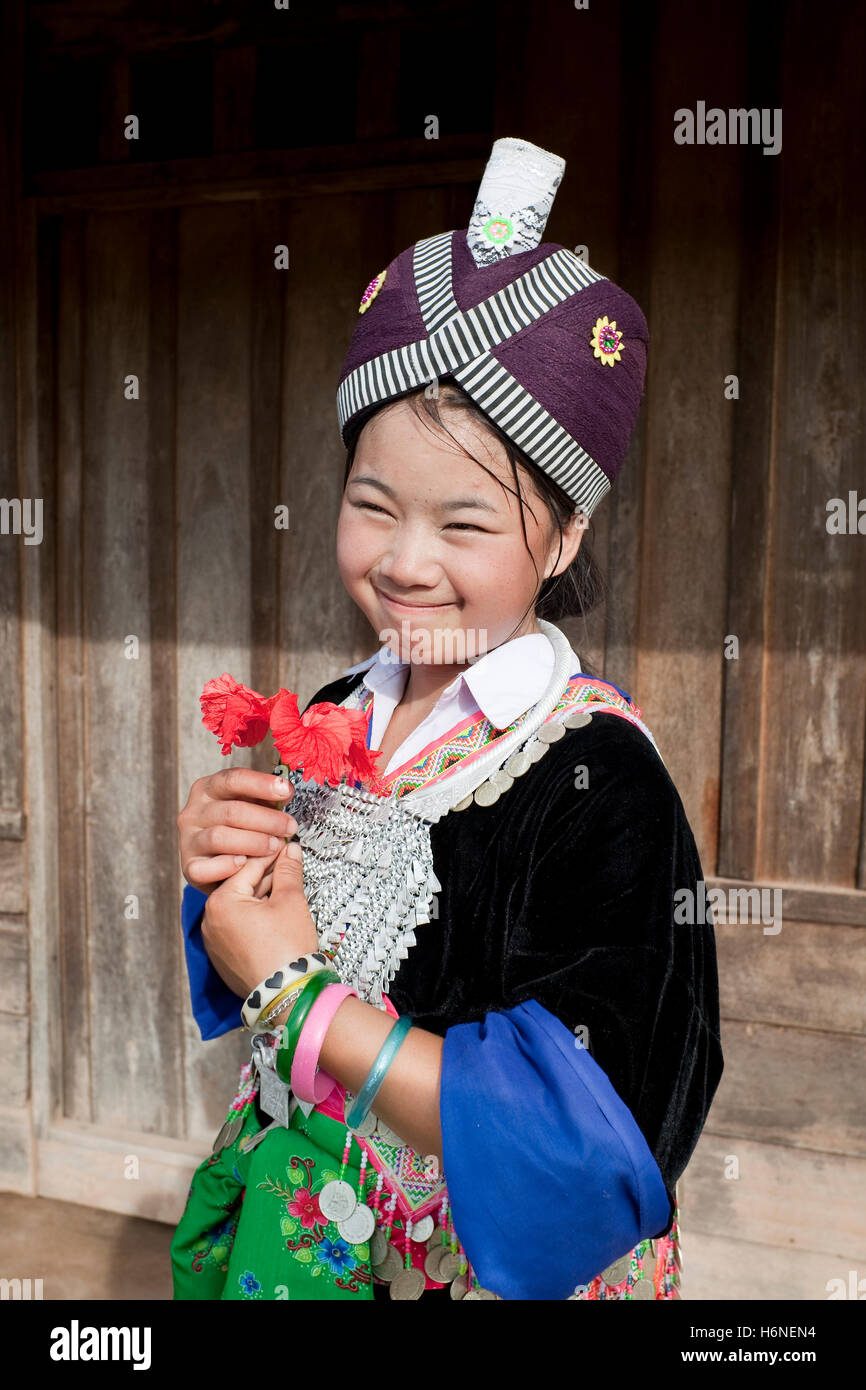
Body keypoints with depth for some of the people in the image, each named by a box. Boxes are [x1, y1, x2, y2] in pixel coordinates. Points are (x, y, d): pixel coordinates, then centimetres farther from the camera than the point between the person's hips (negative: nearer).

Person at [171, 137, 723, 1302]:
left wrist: (293, 991, -24)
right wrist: (224, 879, -16)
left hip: (488, 1260, -5)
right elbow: (250, 970, 6)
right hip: (293, 1213, 5)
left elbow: (582, 1130, -29)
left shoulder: (600, 779, -25)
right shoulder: (339, 714, -6)